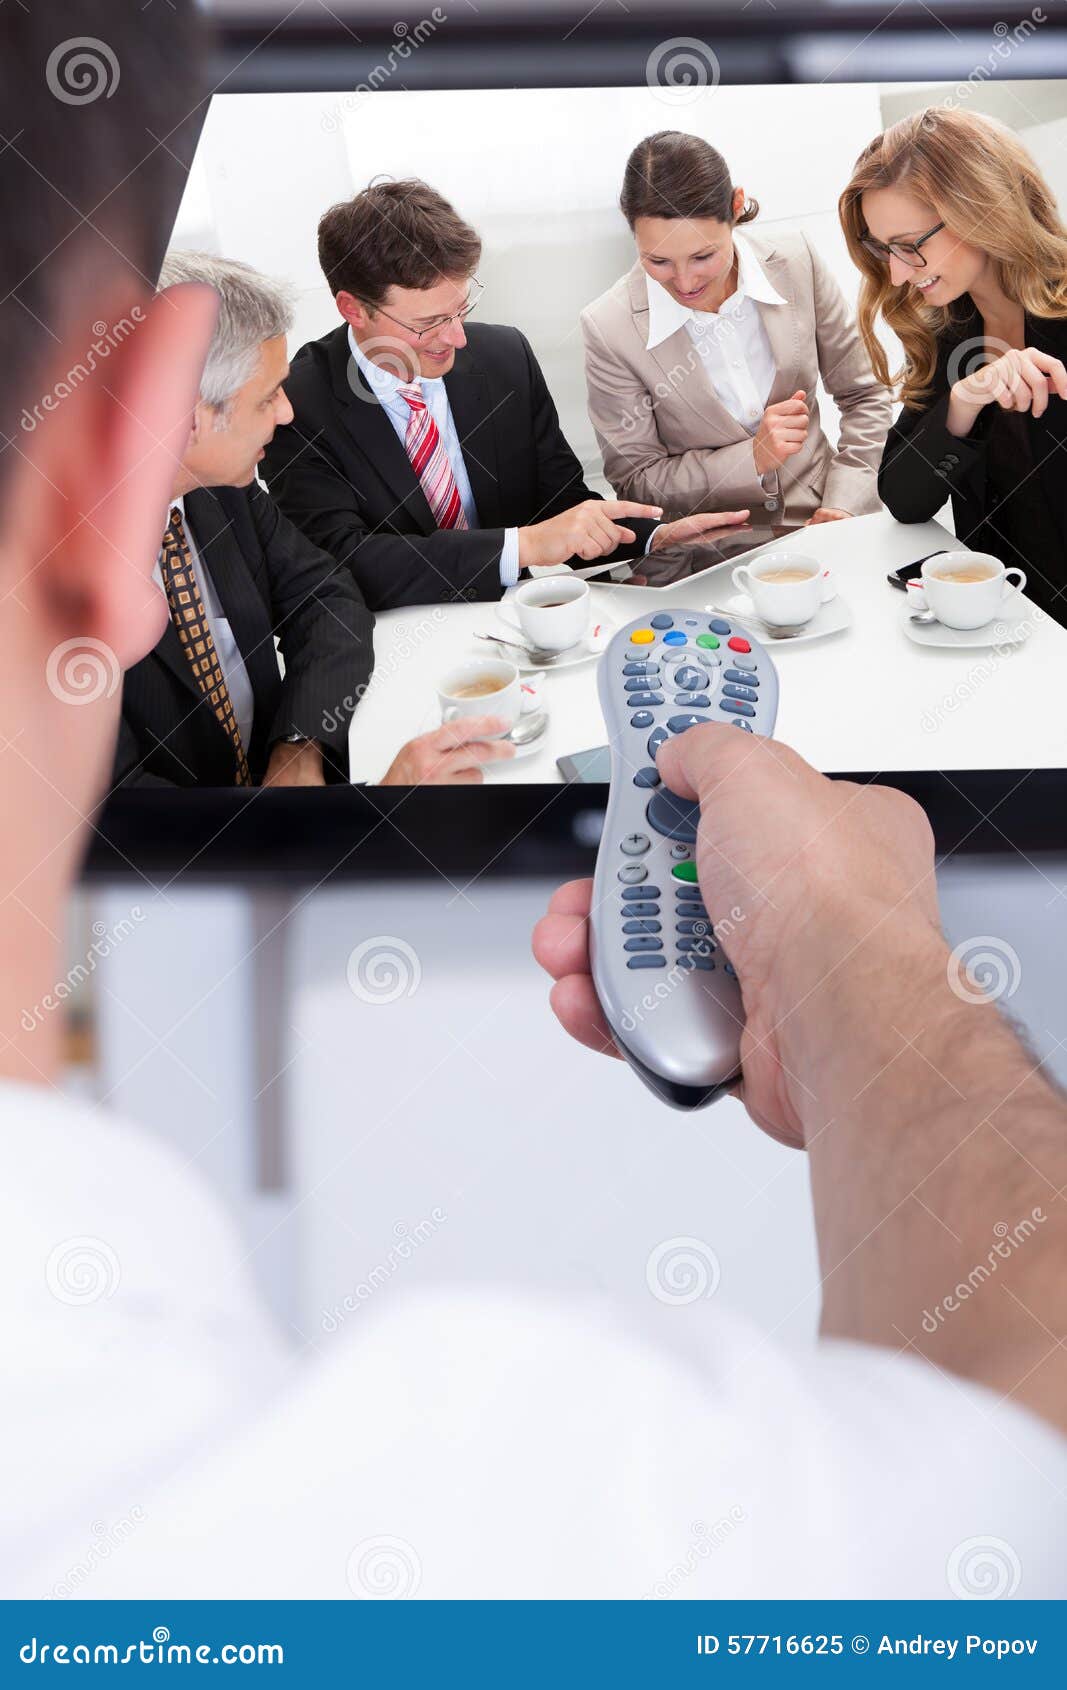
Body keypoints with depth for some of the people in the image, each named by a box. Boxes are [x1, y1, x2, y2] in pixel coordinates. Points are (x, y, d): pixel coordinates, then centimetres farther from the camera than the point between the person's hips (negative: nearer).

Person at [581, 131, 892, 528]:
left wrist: (844, 507, -7)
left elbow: (863, 395, 5)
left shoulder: (795, 260, -5)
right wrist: (754, 458, -16)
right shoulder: (608, 329, -13)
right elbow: (634, 479, -5)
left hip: (815, 517, 2)